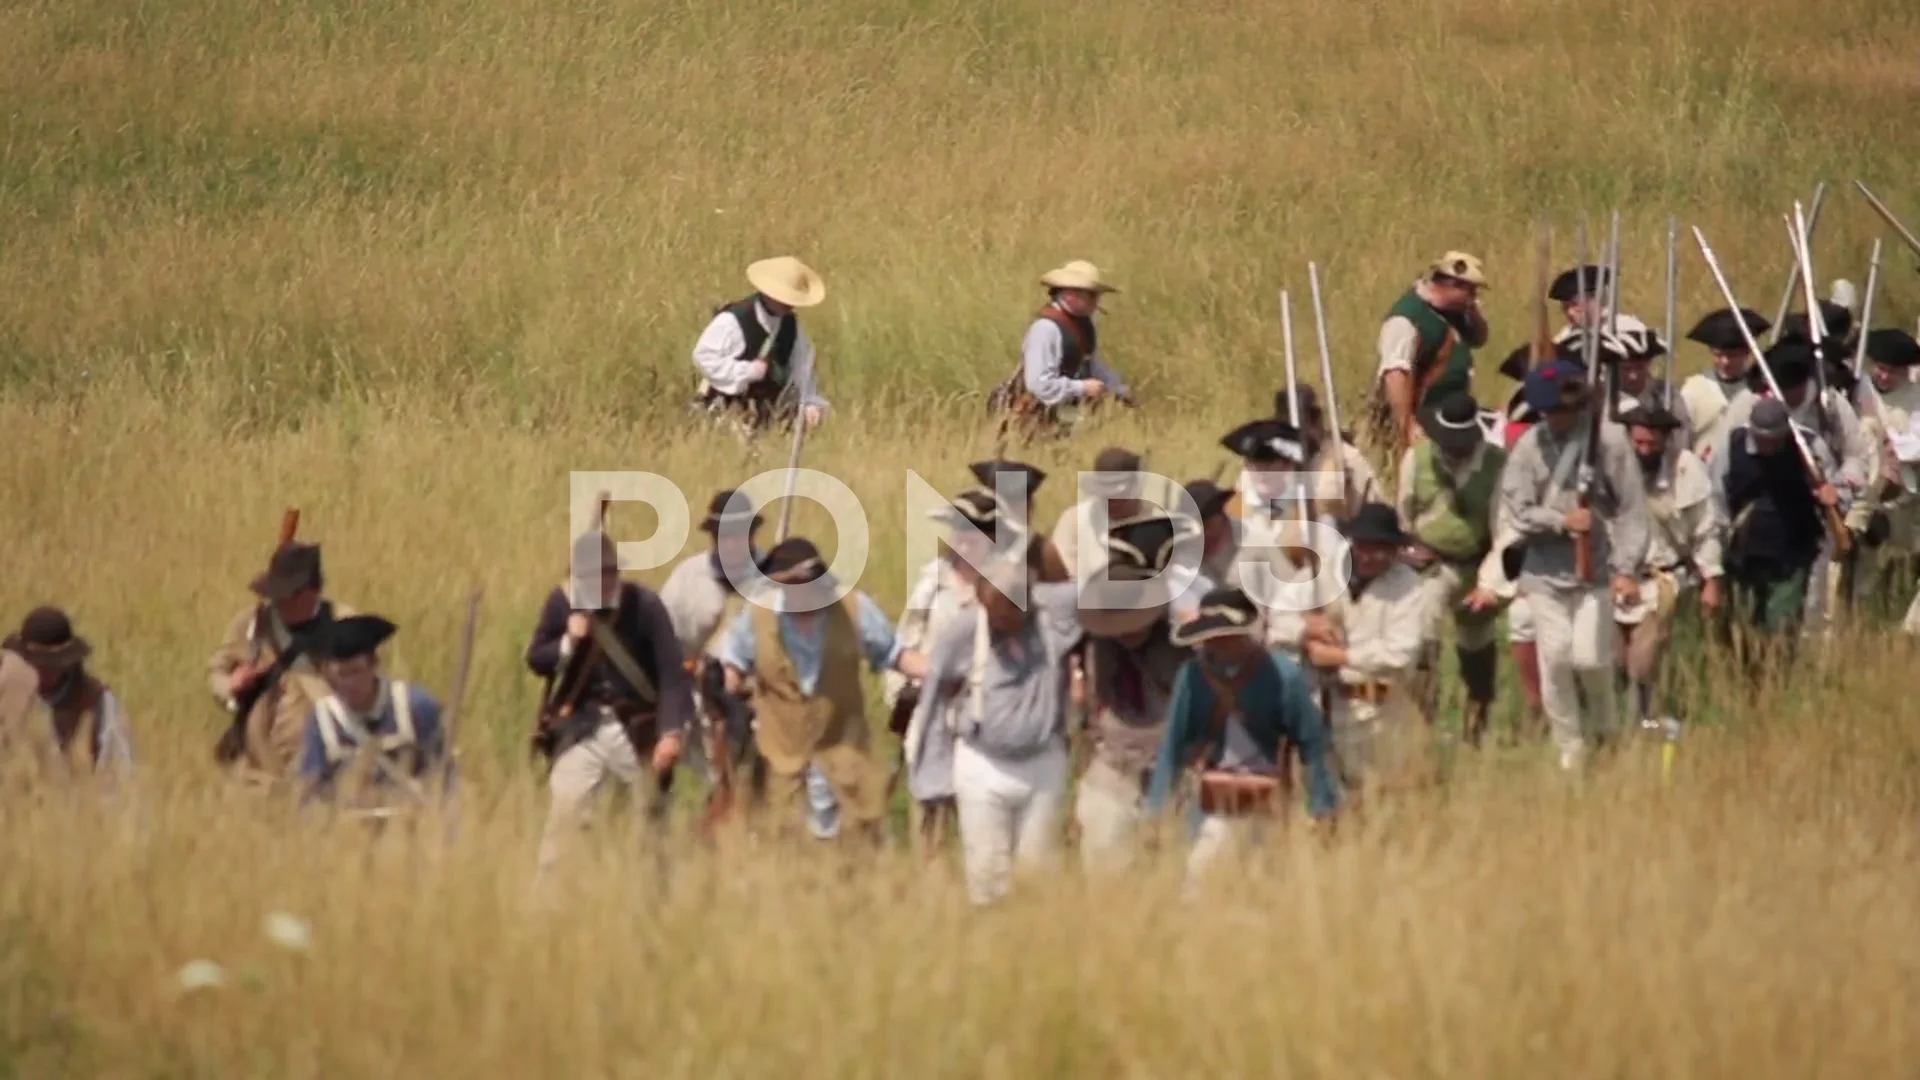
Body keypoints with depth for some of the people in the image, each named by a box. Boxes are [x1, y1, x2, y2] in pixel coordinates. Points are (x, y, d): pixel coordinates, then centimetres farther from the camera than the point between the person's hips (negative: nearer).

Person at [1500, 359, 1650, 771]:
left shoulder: (1608, 441, -9)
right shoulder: (1530, 445, -2)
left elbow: (1631, 509, -7)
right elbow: (1516, 511, -2)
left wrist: (1627, 569, -11)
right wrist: (1562, 521, -17)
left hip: (1596, 571, -2)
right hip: (1544, 571, 2)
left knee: (1589, 657, -10)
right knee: (1555, 659, 0)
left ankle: (1603, 732, 19)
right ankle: (1570, 749, 14)